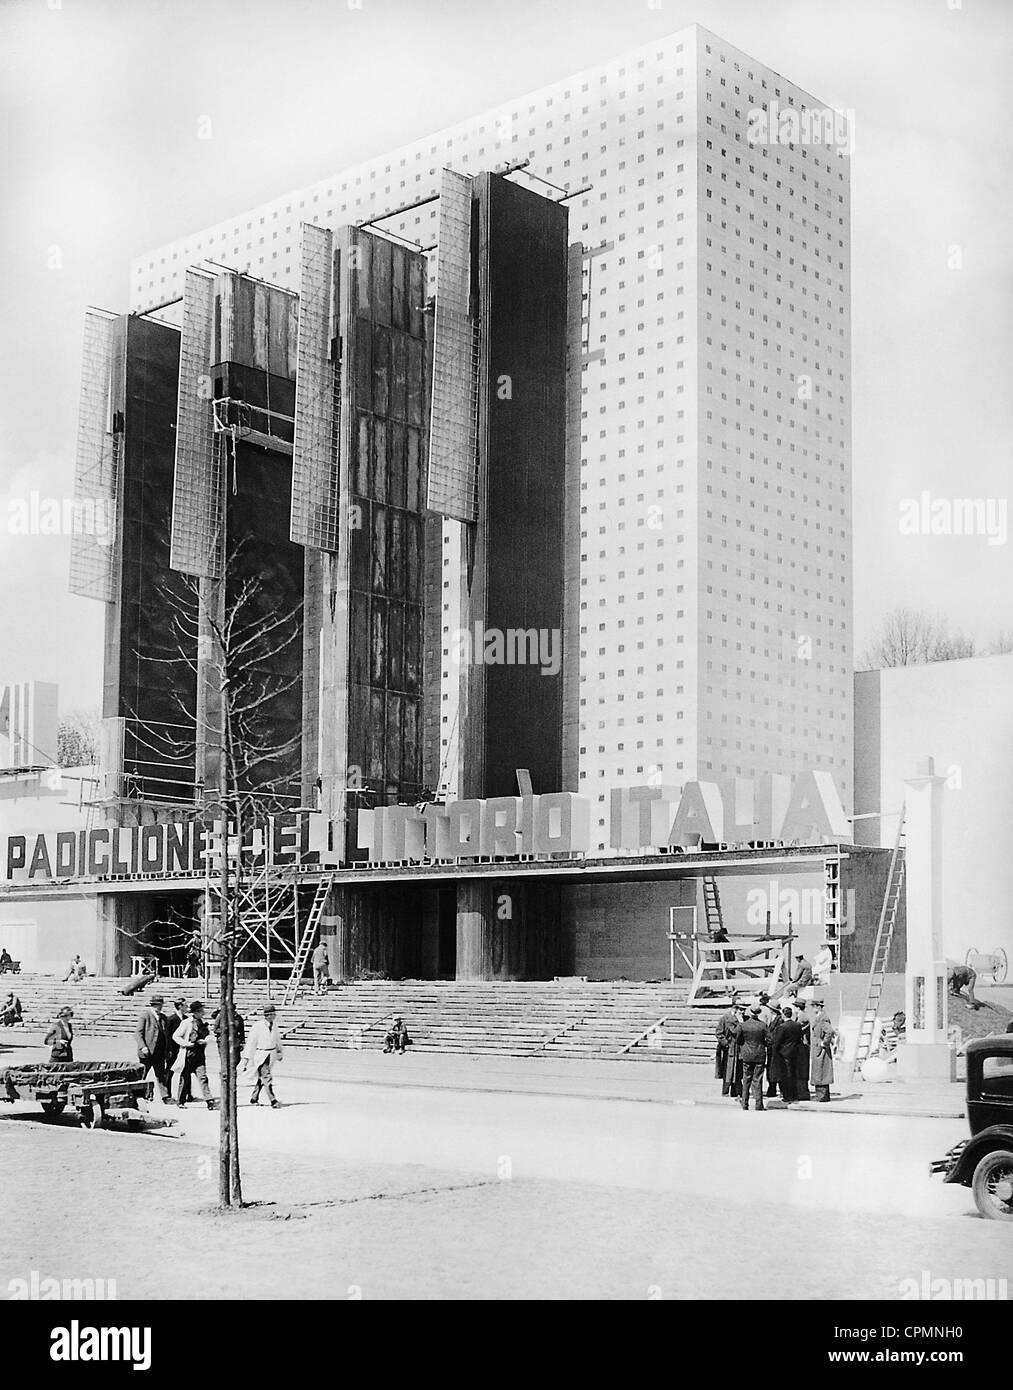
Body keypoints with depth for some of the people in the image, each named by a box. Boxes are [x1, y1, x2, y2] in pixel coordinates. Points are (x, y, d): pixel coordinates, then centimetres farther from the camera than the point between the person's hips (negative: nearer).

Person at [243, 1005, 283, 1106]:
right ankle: (273, 1101, -16)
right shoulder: (258, 1026, -14)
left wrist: (279, 1053, 27)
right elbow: (251, 1041, -10)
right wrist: (247, 1057, -9)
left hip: (271, 1054, 6)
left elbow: (277, 1040, 19)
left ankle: (254, 1099, 27)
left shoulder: (274, 1025, 5)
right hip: (260, 1054, -6)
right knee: (267, 1077, -12)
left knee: (261, 1078, 14)